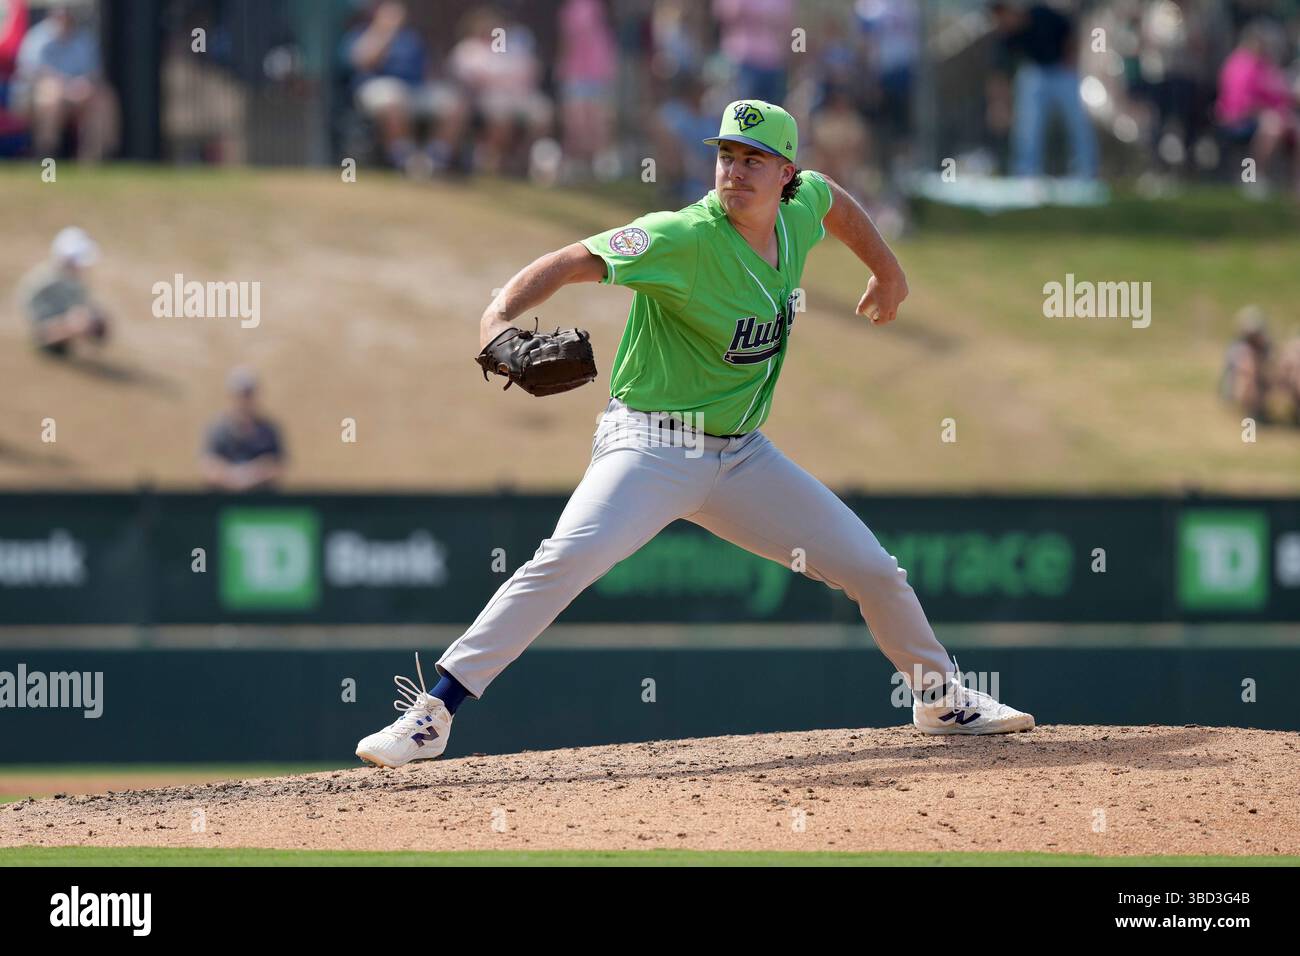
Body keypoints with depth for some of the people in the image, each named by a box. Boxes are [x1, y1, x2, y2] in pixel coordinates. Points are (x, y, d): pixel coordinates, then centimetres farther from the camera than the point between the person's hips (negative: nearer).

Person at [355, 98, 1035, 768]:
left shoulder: (801, 208, 0)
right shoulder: (685, 238, -21)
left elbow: (833, 199, 26)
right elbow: (573, 262, -32)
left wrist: (888, 275, 34)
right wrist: (501, 316, -49)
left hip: (743, 455, 7)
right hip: (651, 447, -7)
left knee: (872, 569, 7)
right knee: (568, 560, -29)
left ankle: (941, 697, 33)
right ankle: (430, 716, -28)